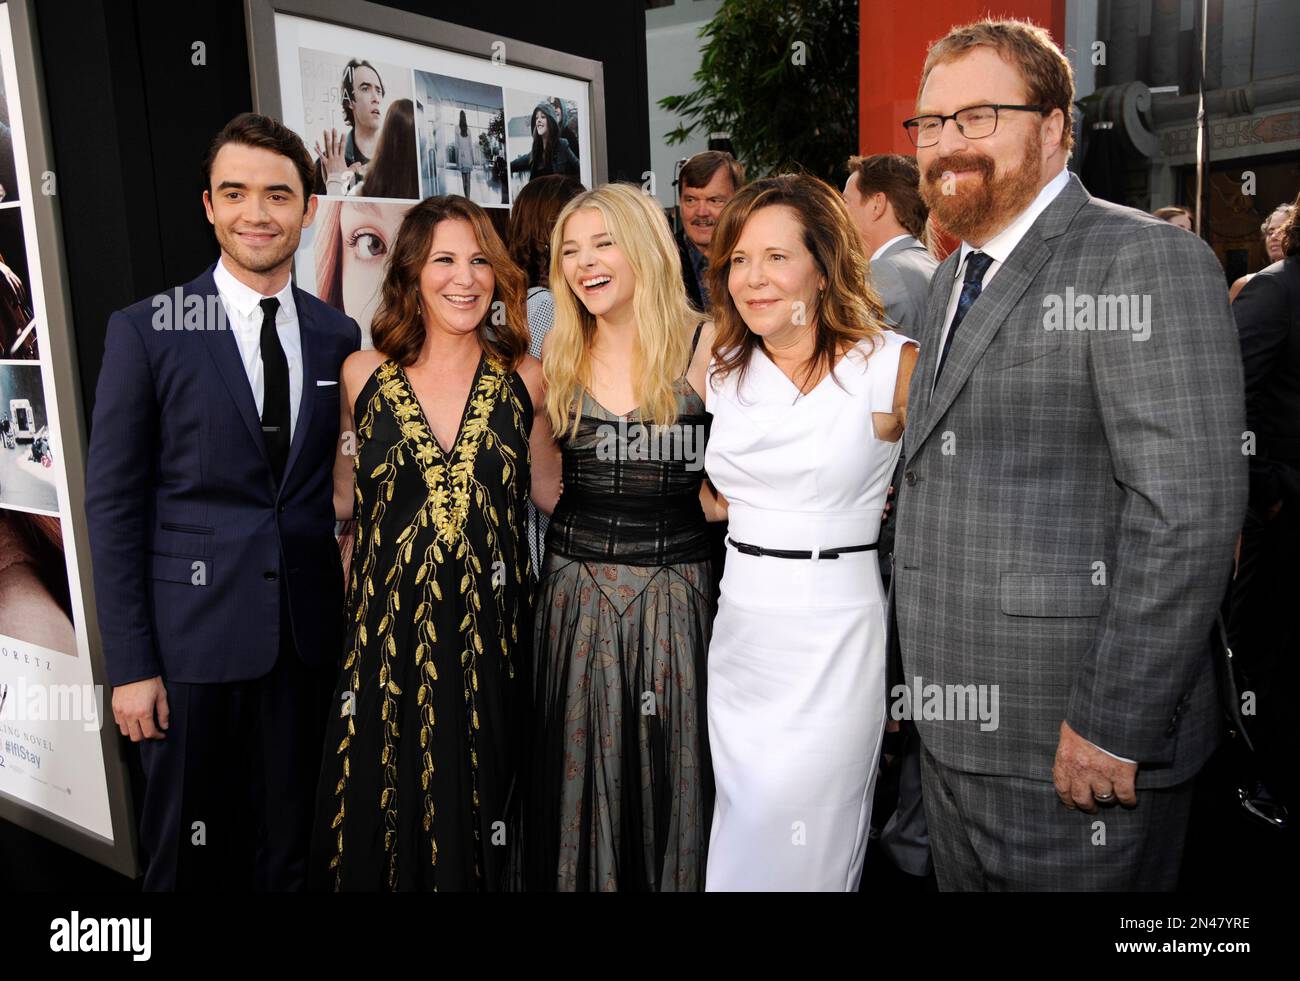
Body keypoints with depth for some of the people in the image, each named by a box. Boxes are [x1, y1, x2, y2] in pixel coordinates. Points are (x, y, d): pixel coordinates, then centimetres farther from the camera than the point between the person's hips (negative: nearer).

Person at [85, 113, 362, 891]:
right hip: (195, 632, -2)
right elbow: (114, 504, -5)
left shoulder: (338, 336, 5)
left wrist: (352, 615, 5)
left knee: (291, 844, 16)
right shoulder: (146, 331, -5)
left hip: (308, 632, 3)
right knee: (192, 857, 12)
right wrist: (130, 665, -7)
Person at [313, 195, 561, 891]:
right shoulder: (363, 374, 1)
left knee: (480, 800, 13)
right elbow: (347, 499, 9)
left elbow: (549, 492, 7)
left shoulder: (522, 376, 1)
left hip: (491, 623, 1)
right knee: (384, 801, 10)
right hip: (388, 624, 0)